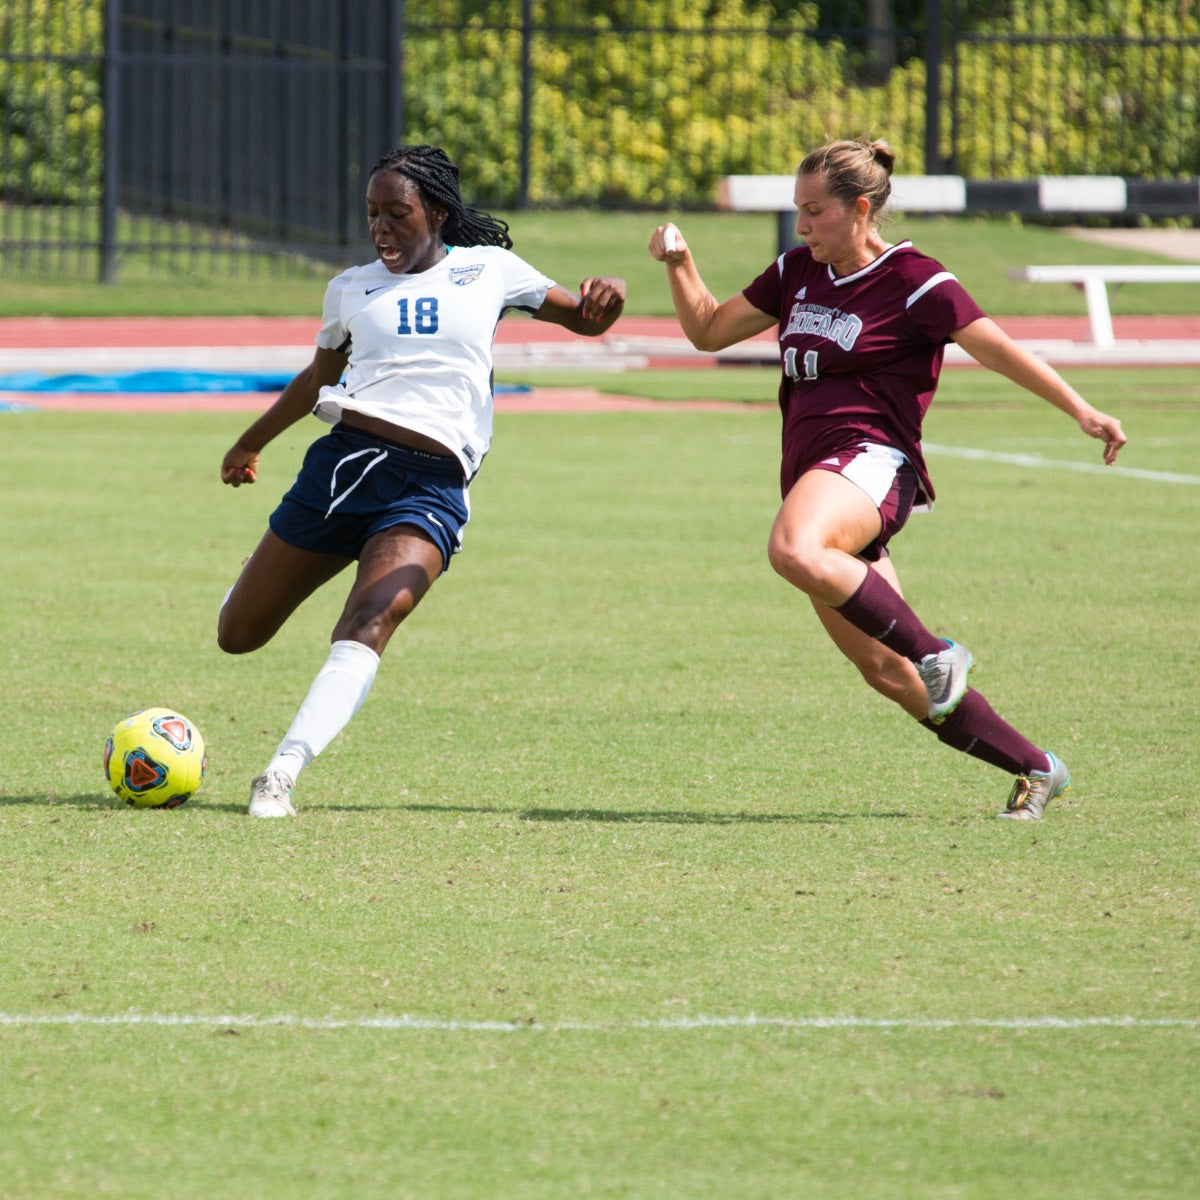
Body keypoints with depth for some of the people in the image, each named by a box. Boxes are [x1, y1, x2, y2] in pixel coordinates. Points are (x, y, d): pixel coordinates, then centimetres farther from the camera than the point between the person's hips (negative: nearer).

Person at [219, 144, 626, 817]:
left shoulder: (489, 271, 11)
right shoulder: (351, 288, 17)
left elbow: (584, 321, 18)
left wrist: (608, 295, -6)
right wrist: (253, 442, 44)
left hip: (428, 485, -3)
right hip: (343, 459, 3)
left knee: (369, 624, -29)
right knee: (238, 636, 6)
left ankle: (282, 775, -38)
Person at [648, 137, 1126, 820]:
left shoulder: (914, 282, -4)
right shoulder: (797, 274, 16)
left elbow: (999, 349, -8)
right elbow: (709, 330, 24)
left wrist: (1082, 412, -16)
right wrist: (680, 264, 7)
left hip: (872, 460, -8)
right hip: (811, 471, 8)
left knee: (796, 552, -40)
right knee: (885, 671, 4)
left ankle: (935, 653, -25)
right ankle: (1036, 769, 14)